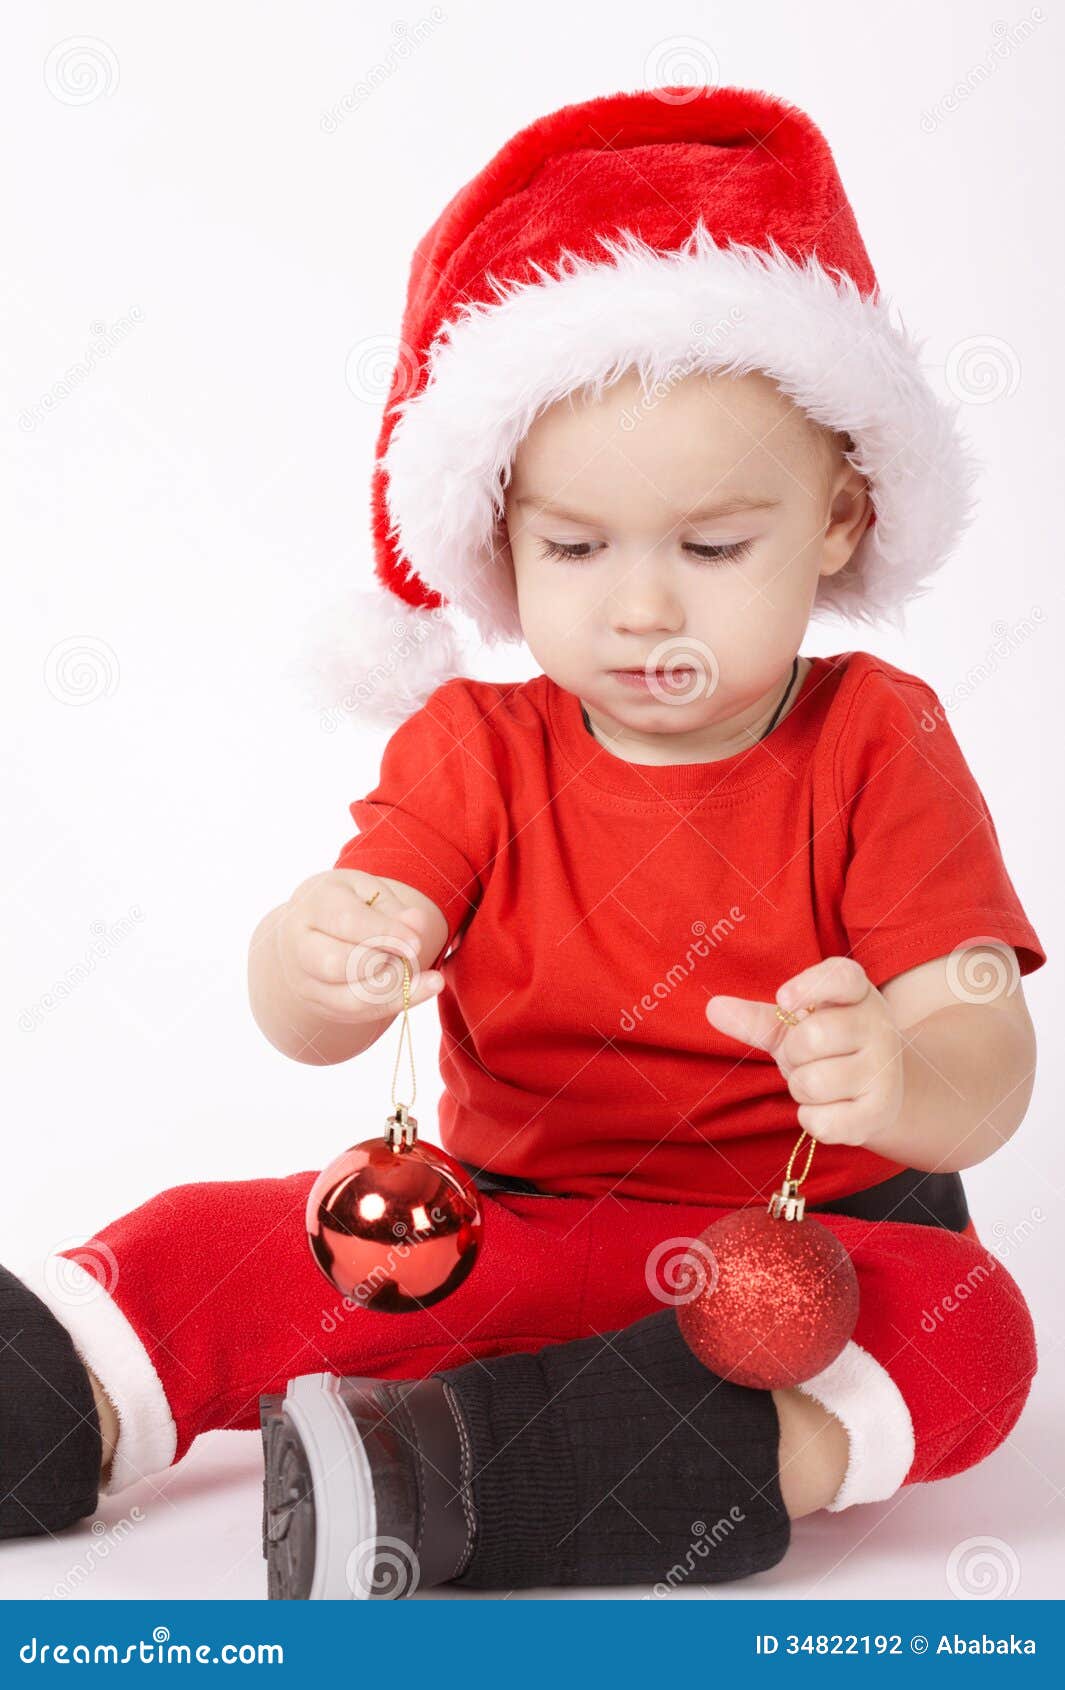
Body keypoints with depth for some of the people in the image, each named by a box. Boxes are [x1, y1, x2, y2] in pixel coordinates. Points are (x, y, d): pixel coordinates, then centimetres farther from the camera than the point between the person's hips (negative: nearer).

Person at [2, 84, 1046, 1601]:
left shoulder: (879, 751, -7)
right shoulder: (477, 751, -1)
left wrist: (903, 1079, -41)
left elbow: (987, 1065, -15)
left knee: (967, 1328, -33)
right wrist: (323, 959, -39)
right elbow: (303, 1015, -13)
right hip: (502, 1229, 2)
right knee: (237, 1243, -20)